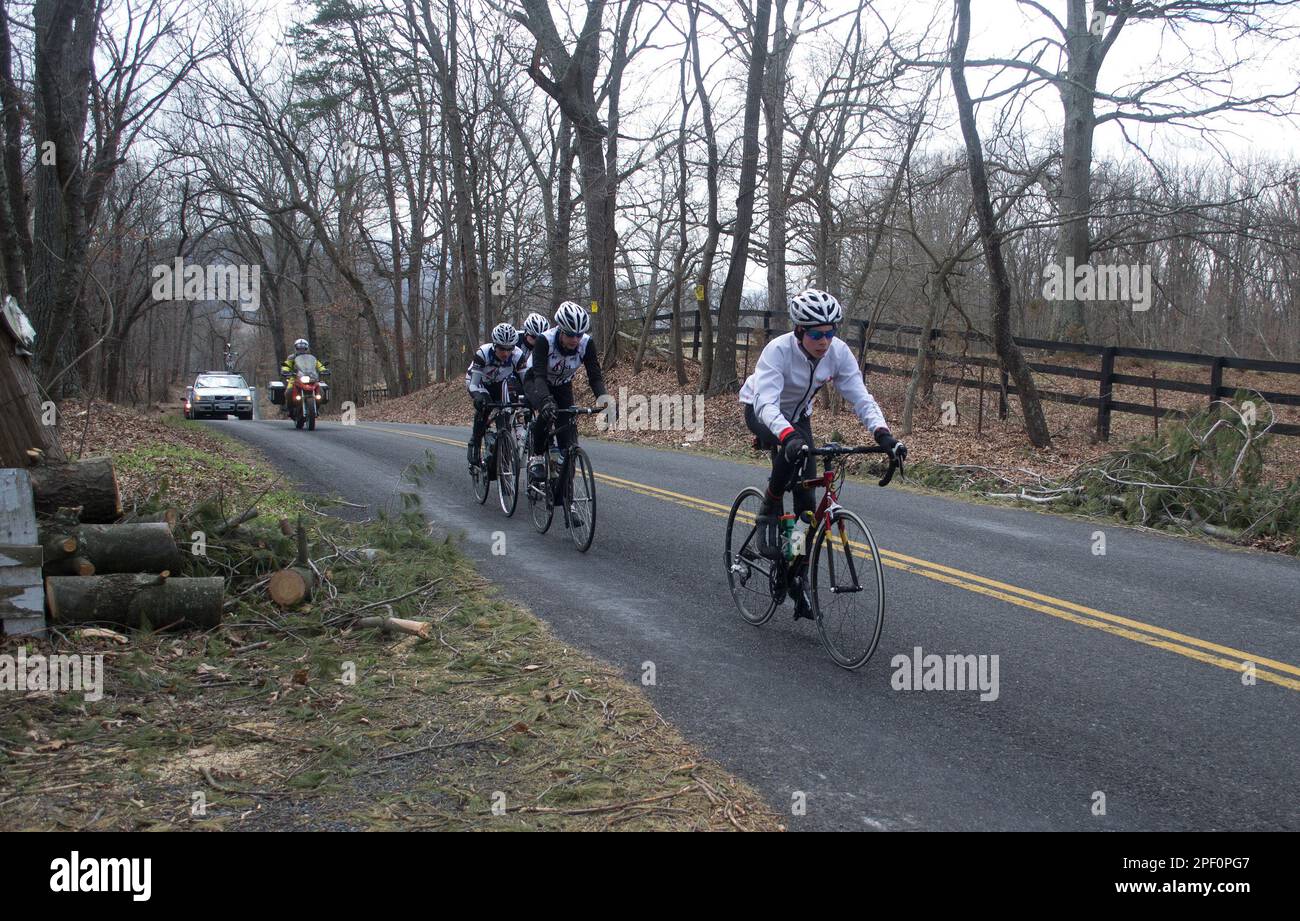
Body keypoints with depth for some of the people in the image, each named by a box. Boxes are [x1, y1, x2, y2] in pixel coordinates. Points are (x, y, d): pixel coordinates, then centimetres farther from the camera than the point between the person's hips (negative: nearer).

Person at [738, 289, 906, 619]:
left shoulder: (839, 352, -23)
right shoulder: (778, 350, -35)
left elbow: (861, 398, -25)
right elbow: (766, 405, -45)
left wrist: (883, 434, -42)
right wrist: (788, 436, -64)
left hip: (798, 415, 4)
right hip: (761, 412, -4)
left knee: (807, 500, -6)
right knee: (790, 452, -38)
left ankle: (800, 579, 6)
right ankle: (768, 516, -11)